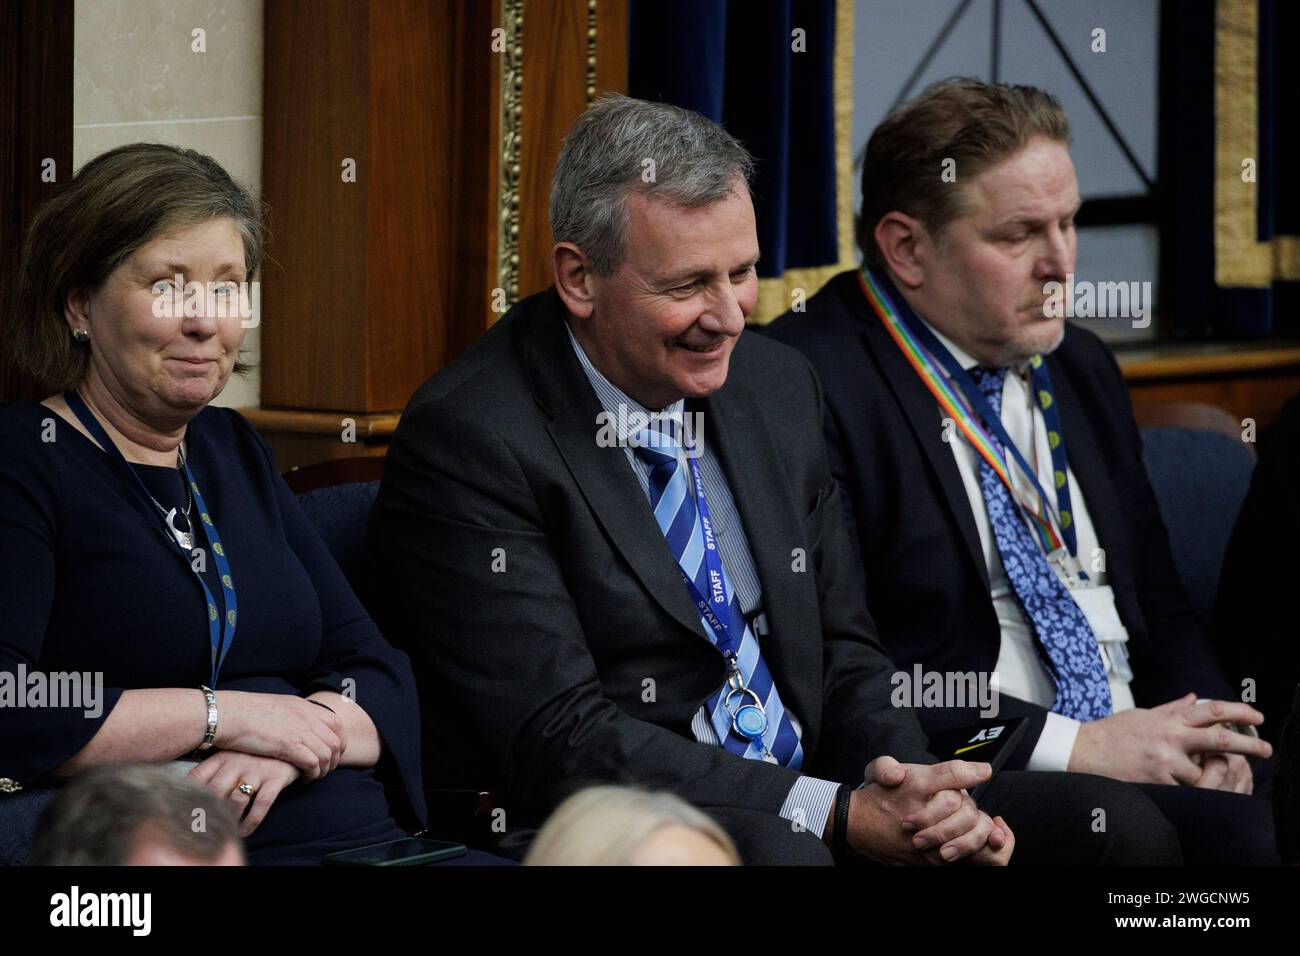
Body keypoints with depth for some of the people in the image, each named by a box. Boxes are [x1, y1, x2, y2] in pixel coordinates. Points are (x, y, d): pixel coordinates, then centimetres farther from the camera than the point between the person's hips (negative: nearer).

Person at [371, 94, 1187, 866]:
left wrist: (915, 795, -8)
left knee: (1118, 825, -13)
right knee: (776, 851, -39)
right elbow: (561, 739, -18)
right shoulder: (469, 440, -12)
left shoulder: (779, 385, 11)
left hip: (806, 801, 7)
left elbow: (845, 653, 14)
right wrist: (839, 816, -23)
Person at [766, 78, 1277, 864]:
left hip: (1140, 747, 8)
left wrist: (1204, 732, 1)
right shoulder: (811, 383, -7)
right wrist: (1074, 746, -15)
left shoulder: (1082, 370, 19)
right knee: (1234, 830, -30)